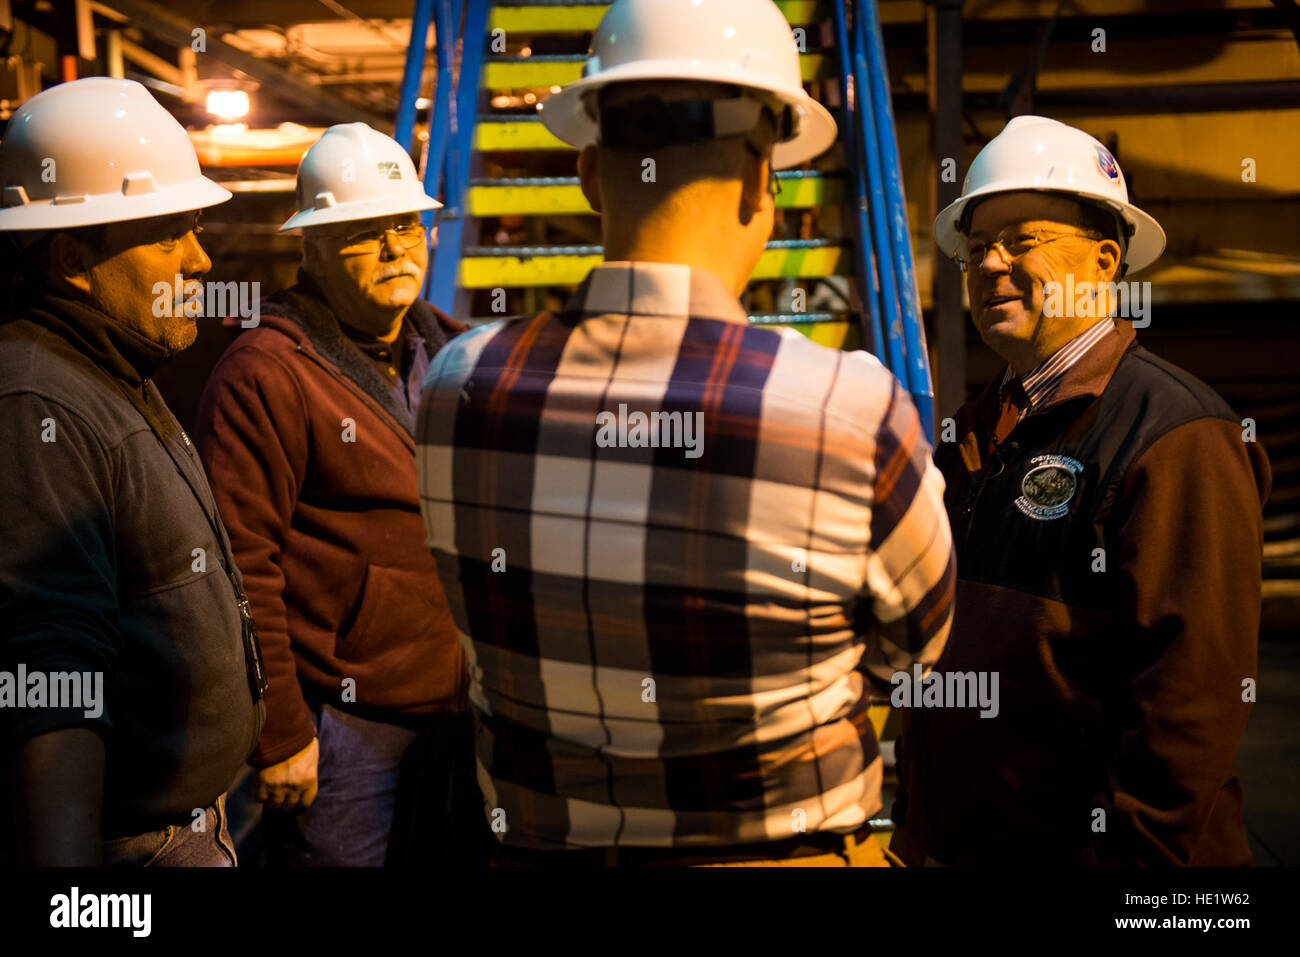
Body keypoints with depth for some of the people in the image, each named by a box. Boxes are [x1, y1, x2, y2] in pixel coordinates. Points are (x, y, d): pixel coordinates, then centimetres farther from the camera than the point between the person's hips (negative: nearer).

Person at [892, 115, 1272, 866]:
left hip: (1076, 845, -7)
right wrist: (915, 826, 14)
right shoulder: (979, 433, 10)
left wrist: (1125, 850, -20)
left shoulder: (1177, 436, -15)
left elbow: (1194, 690, -20)